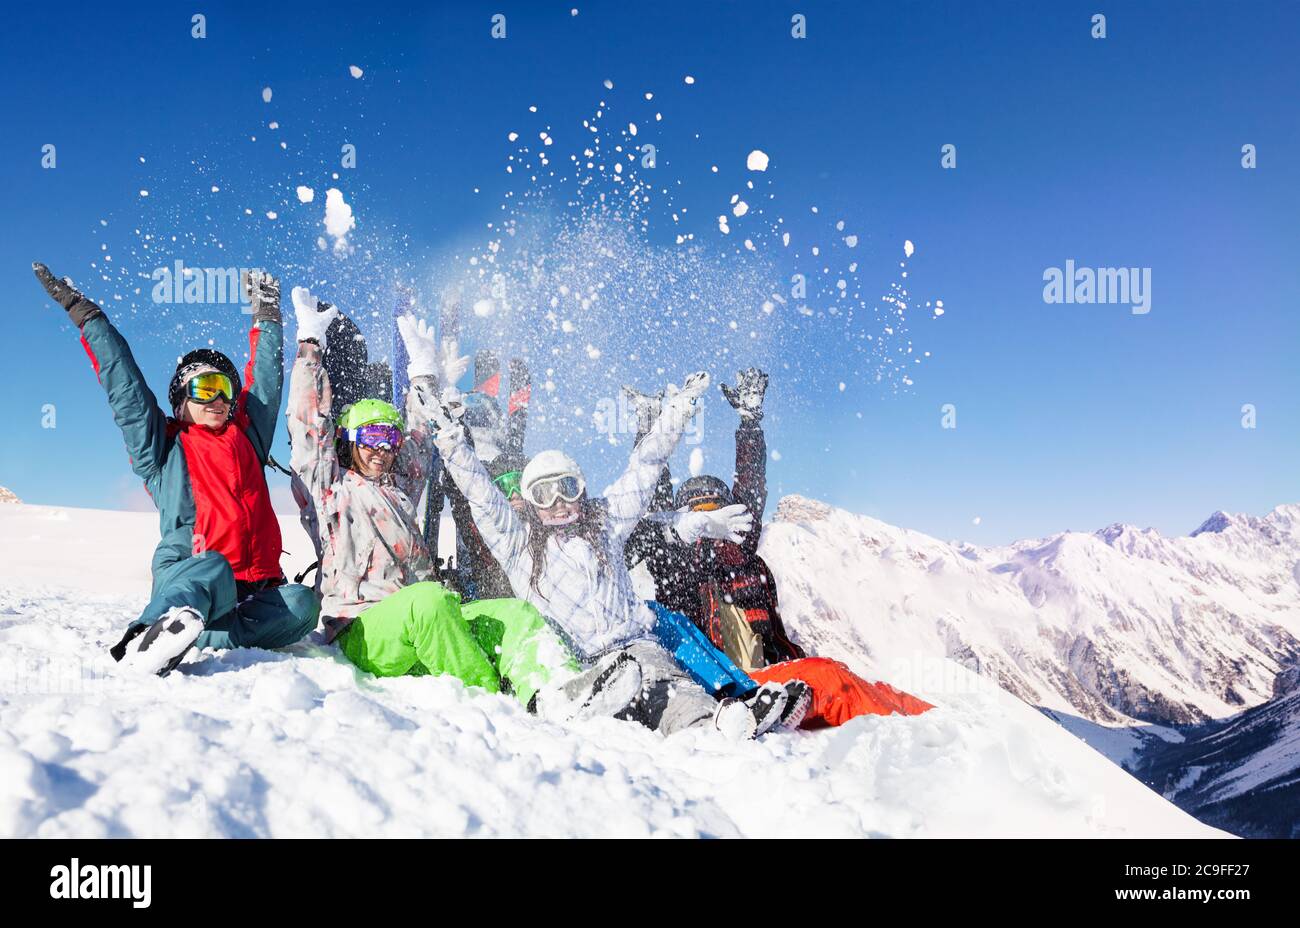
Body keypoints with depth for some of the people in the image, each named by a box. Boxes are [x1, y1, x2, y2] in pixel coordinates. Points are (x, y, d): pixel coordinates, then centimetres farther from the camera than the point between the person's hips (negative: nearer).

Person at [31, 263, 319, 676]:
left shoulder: (247, 437, 24)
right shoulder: (162, 446, 15)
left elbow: (266, 382, 30)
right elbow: (124, 386, 13)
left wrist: (267, 317, 36)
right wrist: (87, 316, 14)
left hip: (256, 588, 4)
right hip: (185, 580, -3)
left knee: (300, 602, -30)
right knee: (213, 568, -40)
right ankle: (150, 634, -61)